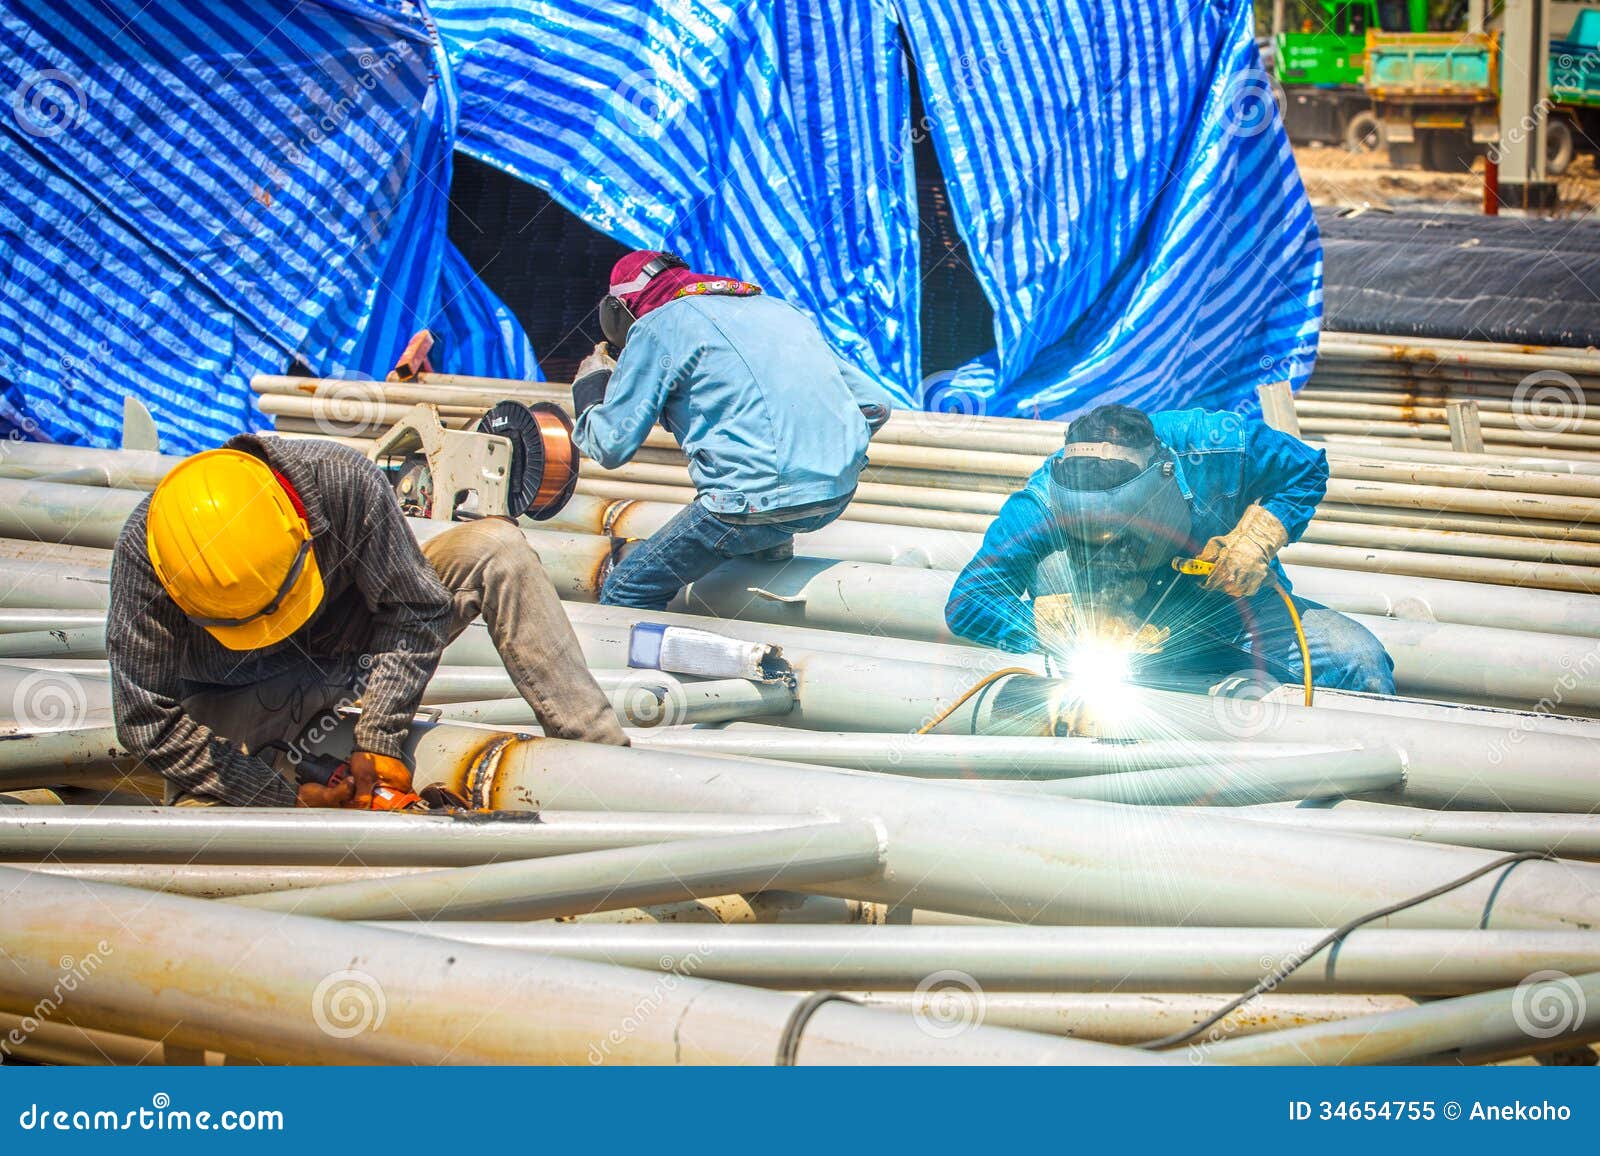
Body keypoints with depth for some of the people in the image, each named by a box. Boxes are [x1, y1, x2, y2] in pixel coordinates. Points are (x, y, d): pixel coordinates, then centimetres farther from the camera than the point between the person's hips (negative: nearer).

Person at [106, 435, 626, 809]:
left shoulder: (343, 481, -31)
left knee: (494, 548, -21)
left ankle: (608, 755, -21)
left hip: (354, 637, 2)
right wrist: (285, 800, -31)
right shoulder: (142, 553, -32)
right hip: (238, 698, -2)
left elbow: (413, 607, -19)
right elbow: (150, 722, -28)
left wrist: (379, 743, -27)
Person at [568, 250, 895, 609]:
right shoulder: (777, 308, 23)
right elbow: (875, 404, 19)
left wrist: (590, 390, 23)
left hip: (761, 501, -7)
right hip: (840, 493, 7)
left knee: (624, 593, 8)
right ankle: (772, 542, 29)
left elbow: (612, 446, 3)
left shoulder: (656, 327, 4)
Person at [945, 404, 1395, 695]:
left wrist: (1259, 536, -23)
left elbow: (1308, 471, -6)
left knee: (1360, 662, -22)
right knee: (1055, 569, -32)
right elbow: (967, 602, -30)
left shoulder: (1219, 448, -28)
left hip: (1232, 602, 1)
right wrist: (1083, 628, -40)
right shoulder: (1044, 502, -30)